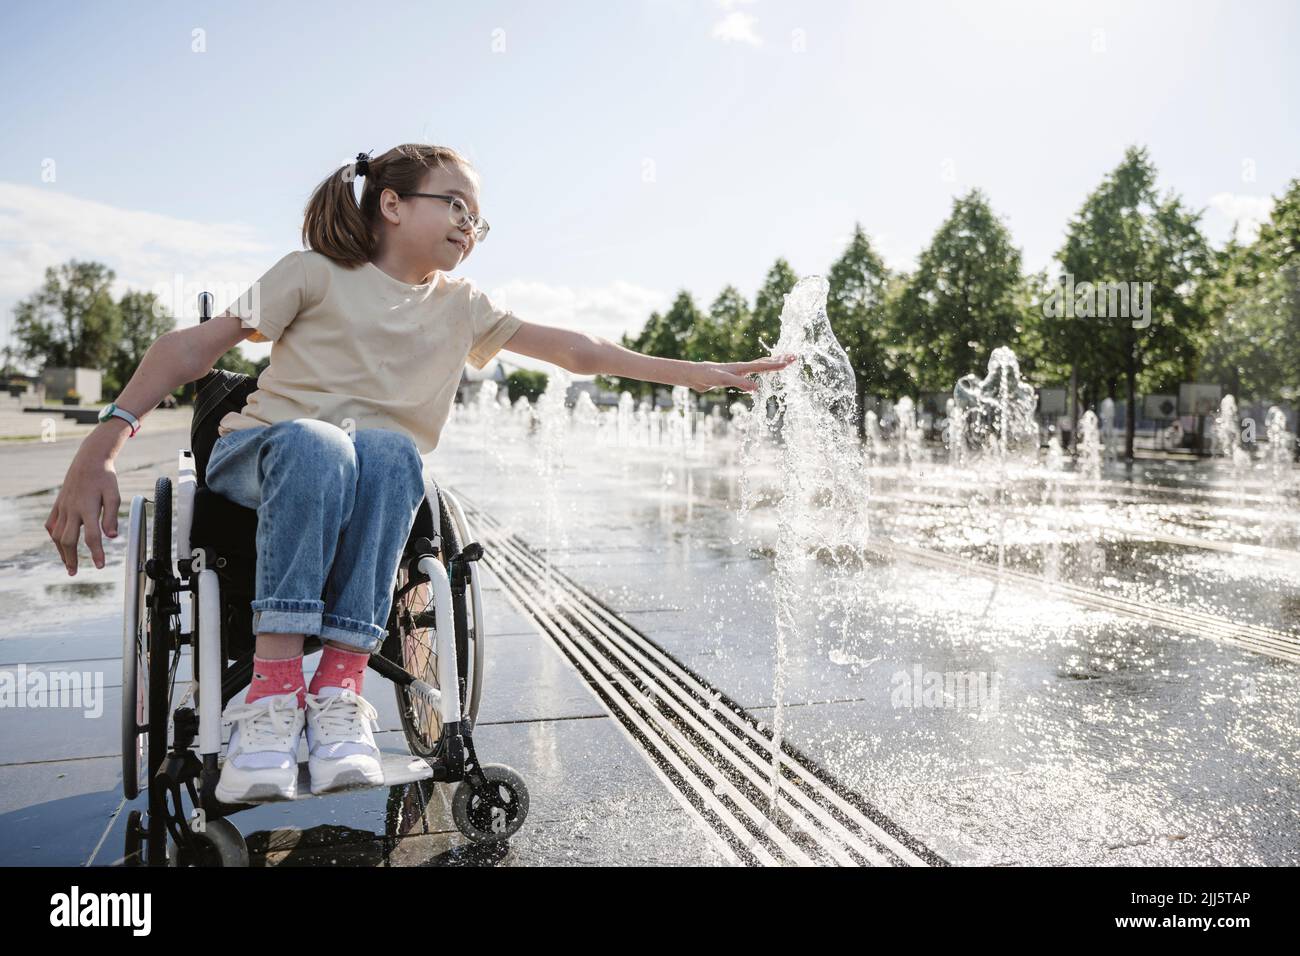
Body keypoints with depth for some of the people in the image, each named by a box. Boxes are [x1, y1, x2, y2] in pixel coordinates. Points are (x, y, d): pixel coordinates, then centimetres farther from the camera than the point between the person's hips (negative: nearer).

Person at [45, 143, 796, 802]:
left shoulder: (462, 306, 12)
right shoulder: (319, 272, 0)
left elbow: (577, 350, 7)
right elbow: (195, 346, -6)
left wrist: (700, 373, 0)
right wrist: (102, 449, -20)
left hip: (378, 476, 2)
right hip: (262, 457, -2)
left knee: (392, 452, -33)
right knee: (318, 442, -37)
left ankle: (341, 688, -37)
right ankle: (274, 690, -39)